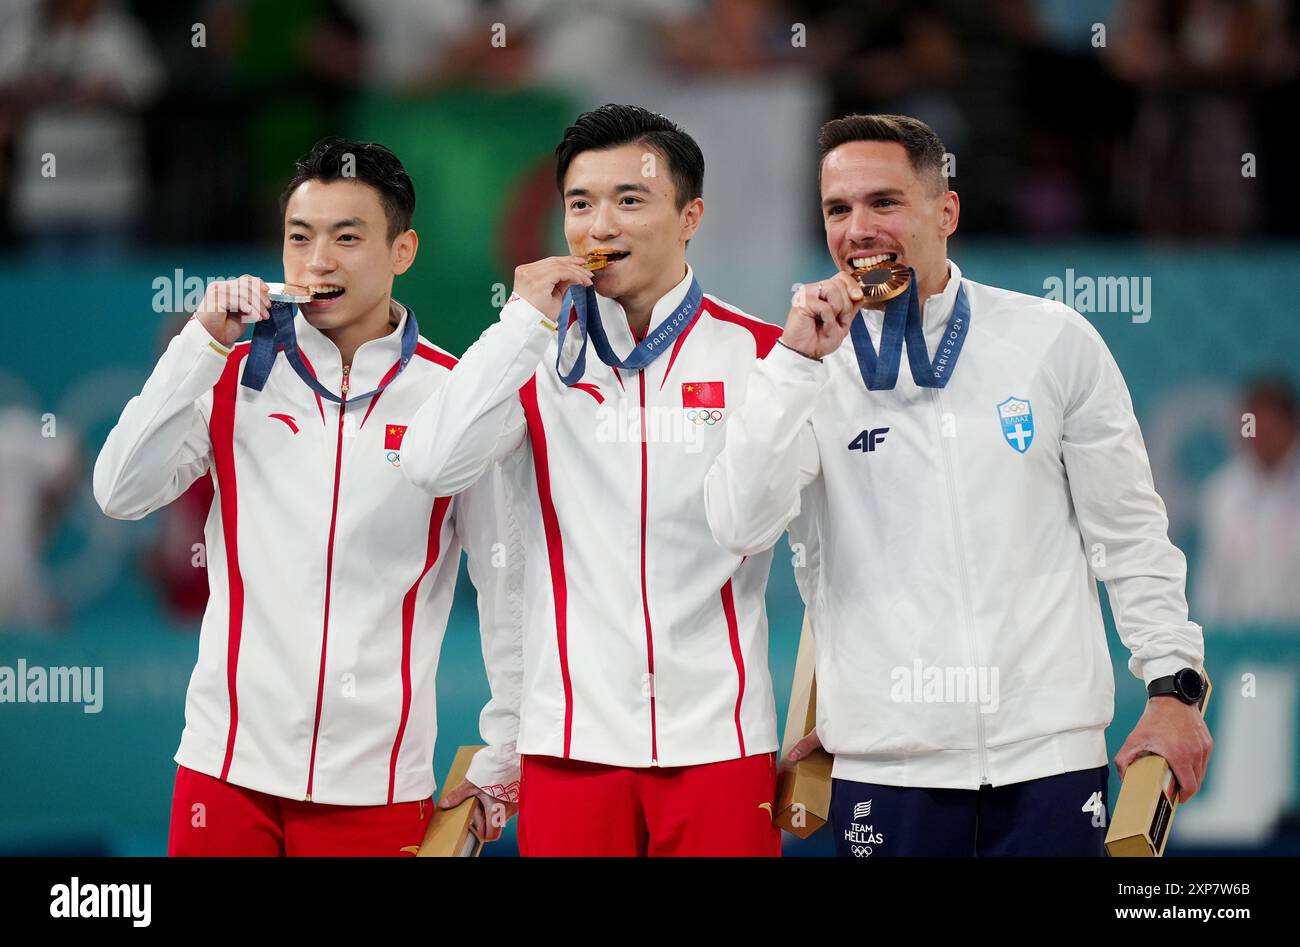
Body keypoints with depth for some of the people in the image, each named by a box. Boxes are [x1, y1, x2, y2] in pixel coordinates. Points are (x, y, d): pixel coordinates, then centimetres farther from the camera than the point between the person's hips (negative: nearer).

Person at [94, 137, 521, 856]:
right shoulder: (237, 375, 7)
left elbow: (507, 587, 2)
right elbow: (121, 494, -4)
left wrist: (499, 765, 2)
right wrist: (204, 343, -8)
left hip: (377, 784, -2)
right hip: (228, 765, 2)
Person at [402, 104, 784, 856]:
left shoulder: (758, 355, 2)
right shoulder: (538, 355, 7)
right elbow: (434, 466, -10)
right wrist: (526, 320, -9)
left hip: (718, 740, -1)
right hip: (571, 738, 1)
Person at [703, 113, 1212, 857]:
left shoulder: (1054, 342, 4)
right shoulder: (806, 368, 4)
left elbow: (1129, 532, 8)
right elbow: (740, 528, -10)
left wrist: (1173, 684, 3)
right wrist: (800, 362, -14)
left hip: (1048, 756, 0)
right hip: (885, 766, 0)